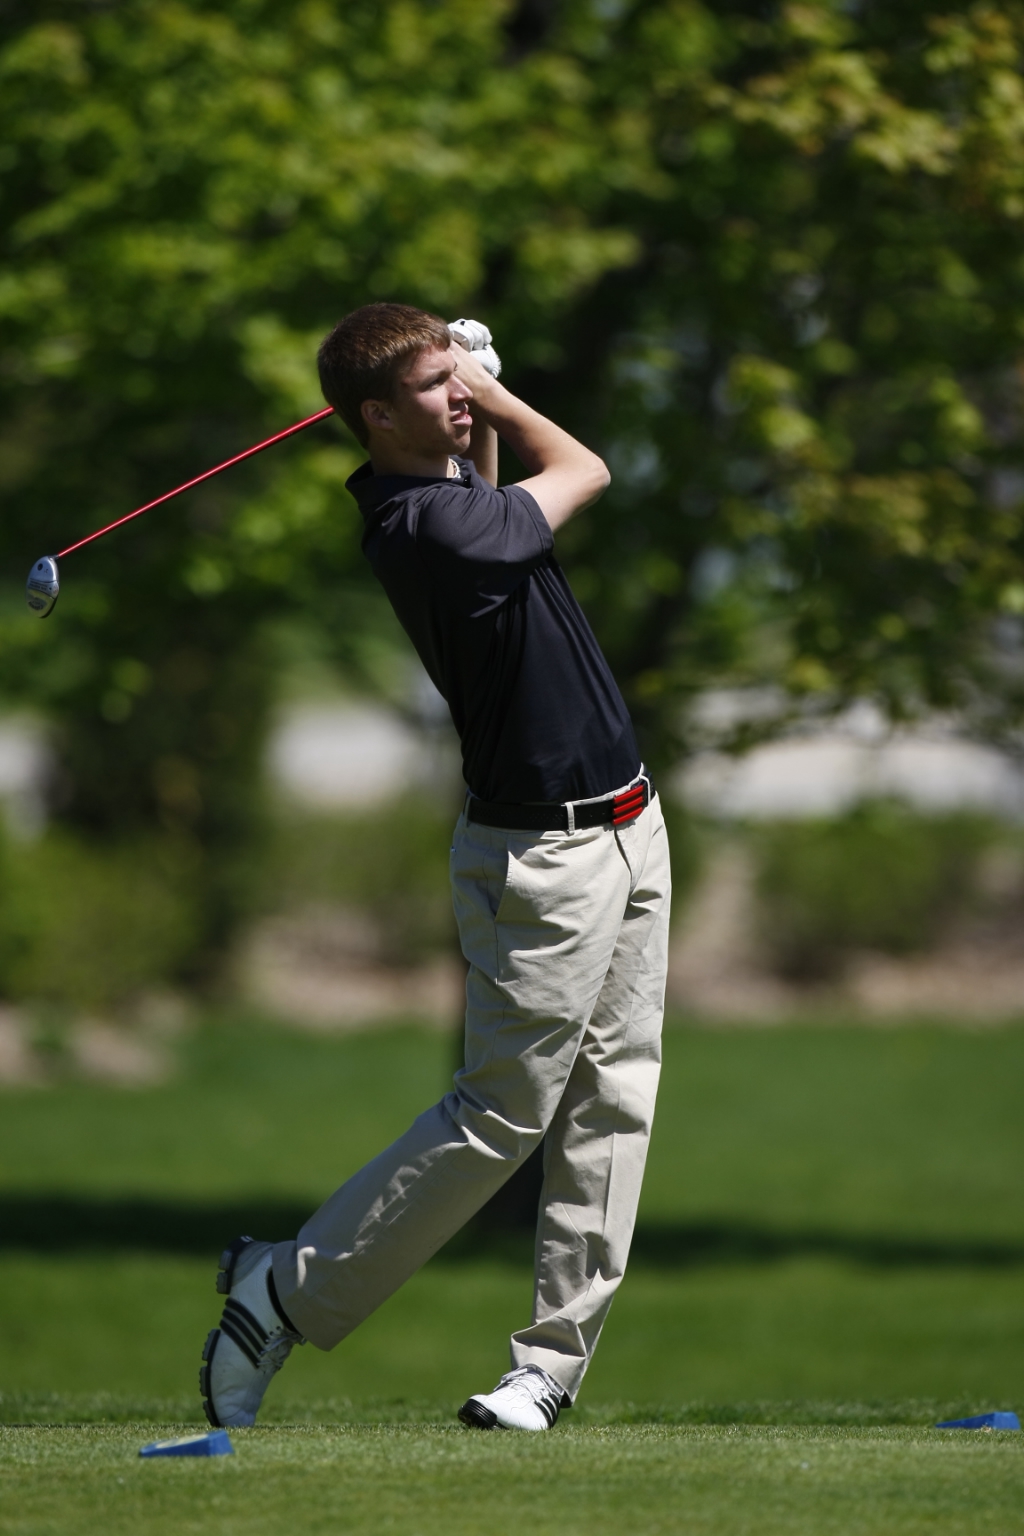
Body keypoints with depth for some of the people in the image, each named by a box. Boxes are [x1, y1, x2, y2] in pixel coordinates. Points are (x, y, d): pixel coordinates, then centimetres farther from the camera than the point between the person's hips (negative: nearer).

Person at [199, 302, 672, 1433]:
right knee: (501, 1116, -5)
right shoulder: (427, 530, -24)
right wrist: (494, 400, 6)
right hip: (547, 860, -9)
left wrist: (476, 412, 15)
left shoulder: (447, 491, 4)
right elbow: (582, 471, -8)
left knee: (612, 1101, 6)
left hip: (624, 825, 9)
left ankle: (556, 1353, 9)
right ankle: (285, 1293, 6)